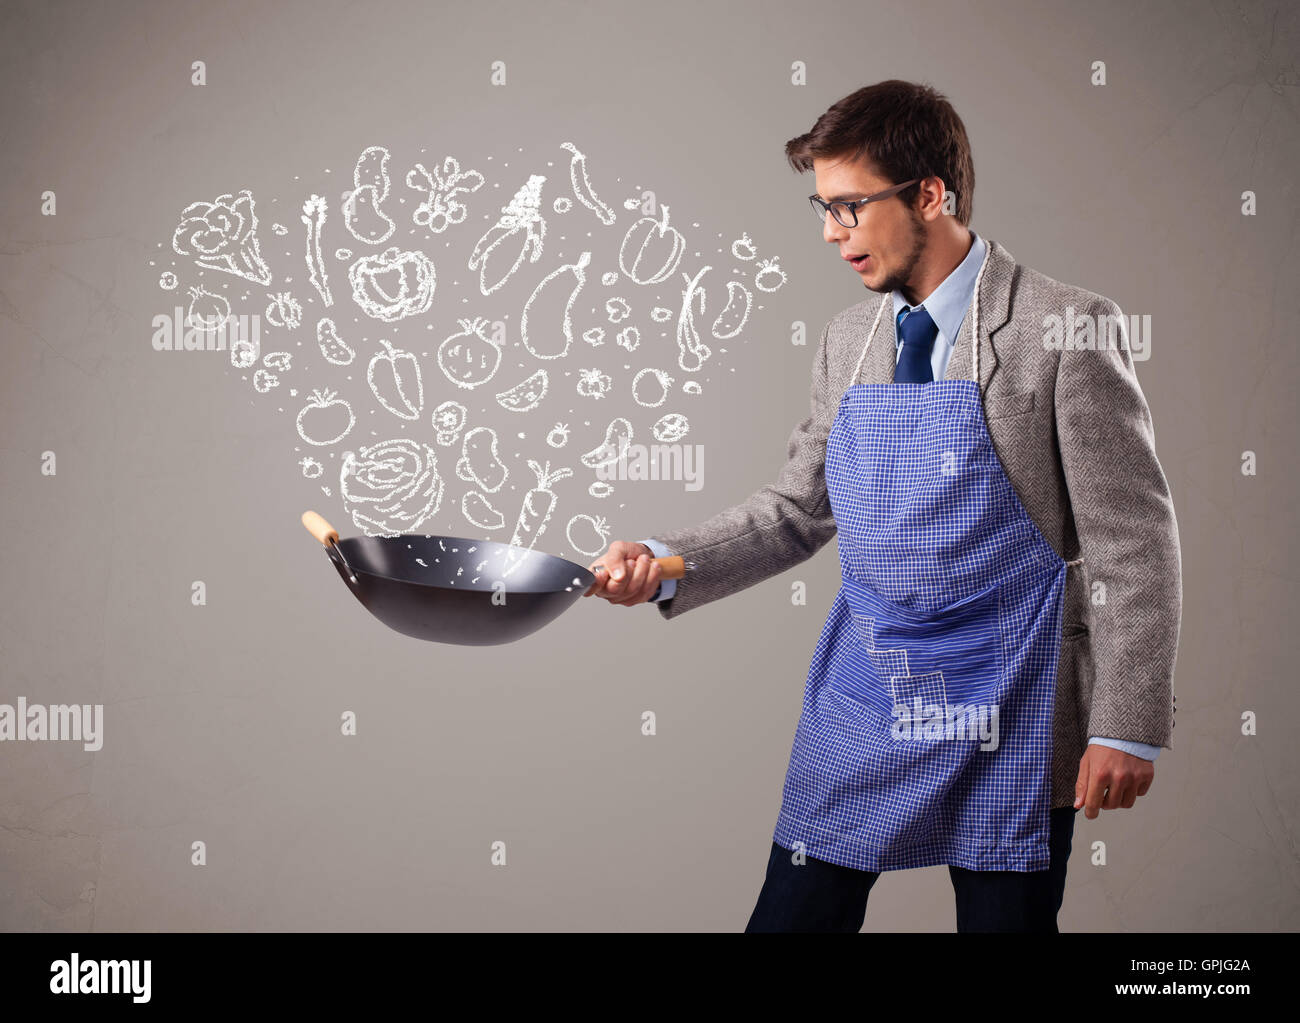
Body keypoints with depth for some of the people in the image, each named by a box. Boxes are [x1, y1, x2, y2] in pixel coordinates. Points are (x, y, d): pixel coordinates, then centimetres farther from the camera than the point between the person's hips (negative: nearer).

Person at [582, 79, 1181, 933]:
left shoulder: (1068, 331, -10)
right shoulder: (848, 341, 8)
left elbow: (1133, 542, -10)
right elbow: (798, 510, 14)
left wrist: (1128, 727, -12)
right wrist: (668, 565, -1)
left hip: (1005, 724, -5)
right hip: (859, 703, 5)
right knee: (791, 915, 8)